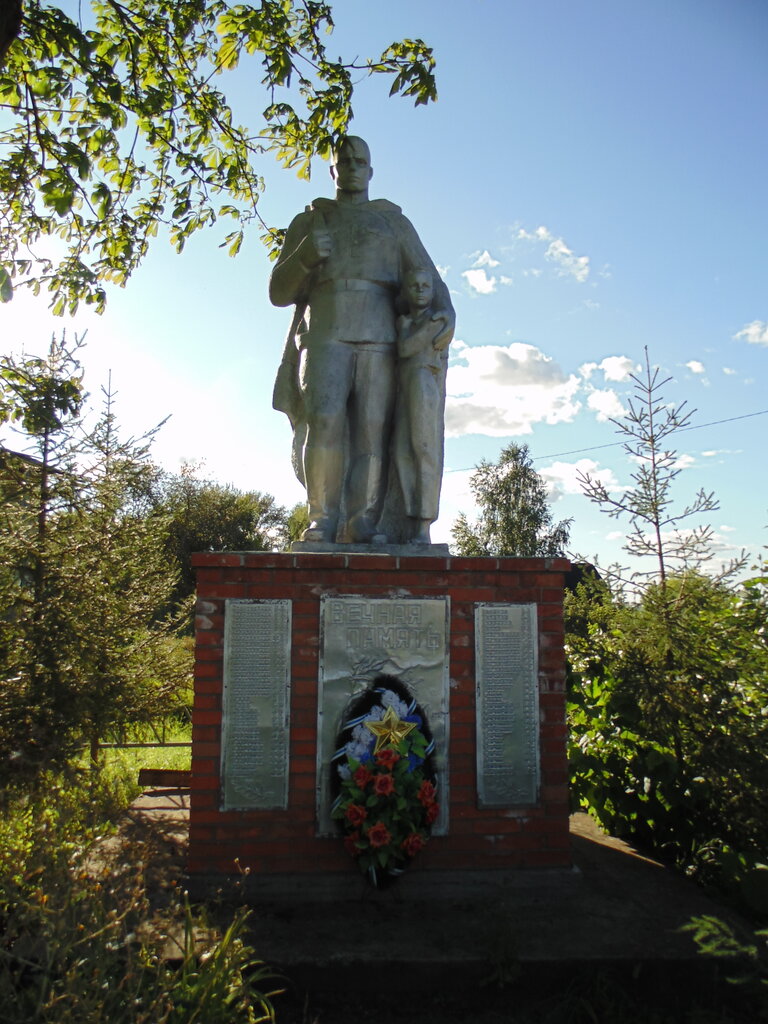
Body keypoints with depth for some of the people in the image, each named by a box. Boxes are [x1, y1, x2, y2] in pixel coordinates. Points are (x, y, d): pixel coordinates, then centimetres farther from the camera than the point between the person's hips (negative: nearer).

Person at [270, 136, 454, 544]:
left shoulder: (394, 222, 27)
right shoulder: (307, 222, 25)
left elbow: (427, 276, 16)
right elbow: (279, 292, 17)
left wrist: (445, 312, -6)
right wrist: (306, 255, -4)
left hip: (379, 338, 1)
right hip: (325, 335, 0)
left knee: (372, 430, -14)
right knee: (325, 423, -20)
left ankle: (363, 524, -16)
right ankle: (323, 519, -17)